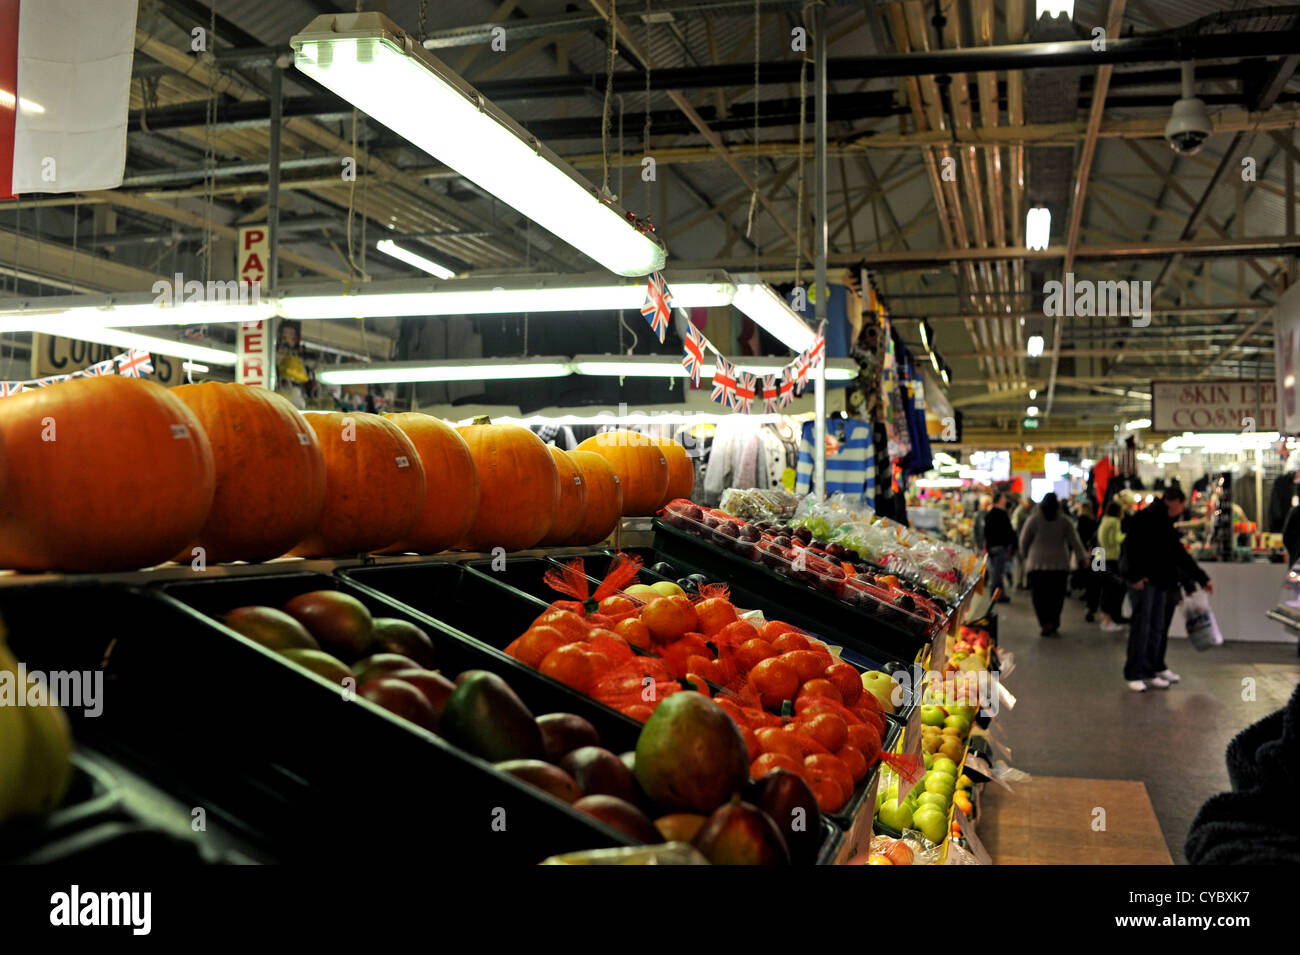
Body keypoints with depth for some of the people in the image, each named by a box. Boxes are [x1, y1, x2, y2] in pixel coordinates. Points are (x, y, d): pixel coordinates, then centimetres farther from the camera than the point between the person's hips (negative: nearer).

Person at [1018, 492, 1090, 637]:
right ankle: (1054, 625, 8)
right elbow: (1074, 541, 4)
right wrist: (1082, 557, 10)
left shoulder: (1033, 519, -1)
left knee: (1040, 596, 0)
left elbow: (1024, 540, 3)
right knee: (1056, 596, 8)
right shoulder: (1064, 521, 4)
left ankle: (1046, 623, -14)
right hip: (1060, 564, 2)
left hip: (1037, 564, -2)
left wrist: (1024, 556, 18)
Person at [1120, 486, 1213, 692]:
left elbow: (1180, 556, 25)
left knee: (1158, 627, 8)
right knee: (1141, 625, -8)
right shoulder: (1146, 517, -8)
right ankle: (1134, 674, -3)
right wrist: (1136, 575, -22)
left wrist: (1202, 579, 25)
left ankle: (1151, 671, 16)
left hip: (1160, 581, 9)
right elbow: (1132, 546, -17)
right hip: (1143, 581, -9)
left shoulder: (1166, 524, 19)